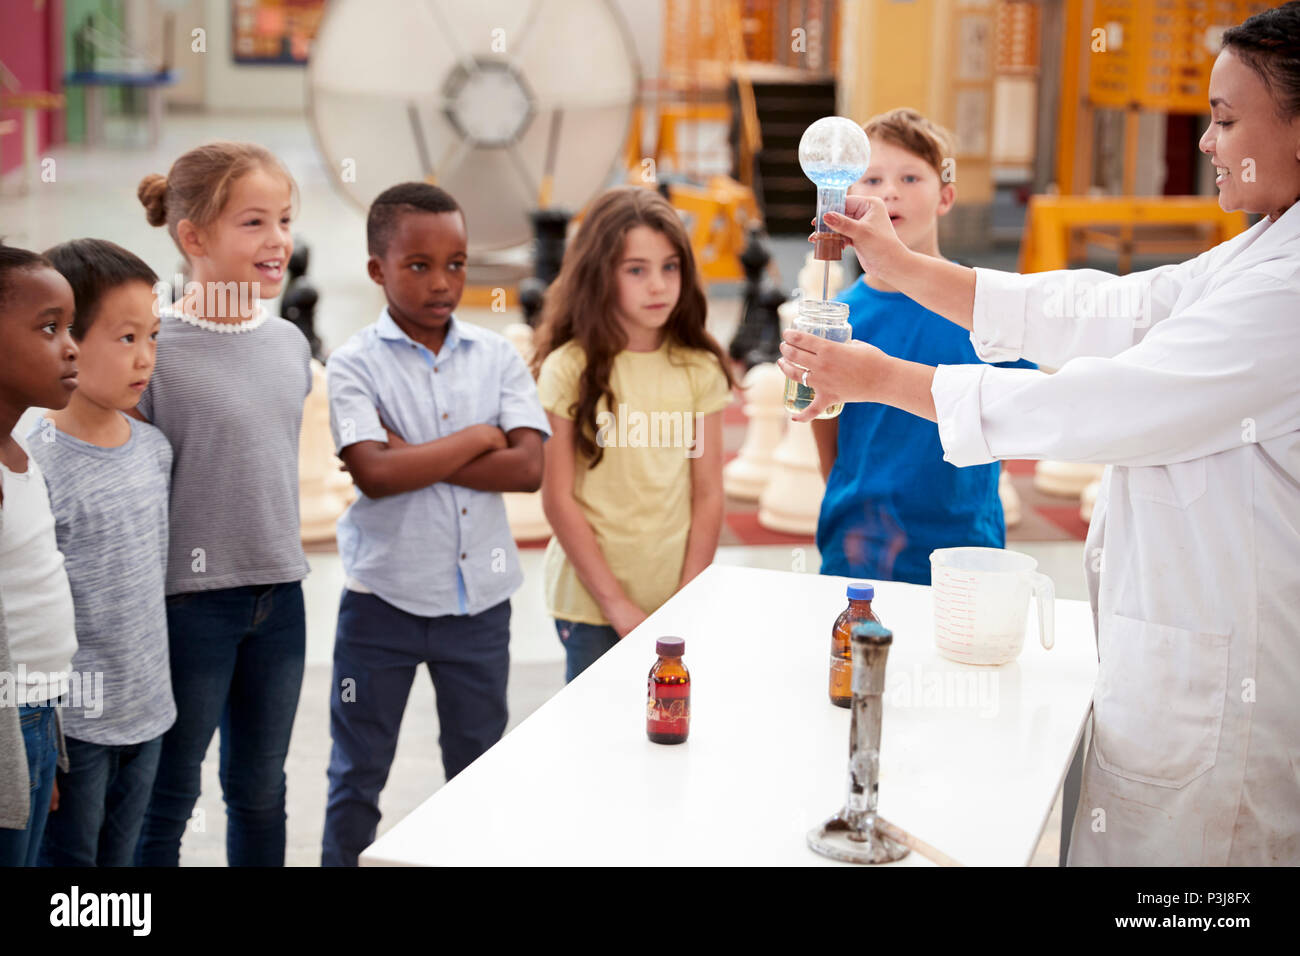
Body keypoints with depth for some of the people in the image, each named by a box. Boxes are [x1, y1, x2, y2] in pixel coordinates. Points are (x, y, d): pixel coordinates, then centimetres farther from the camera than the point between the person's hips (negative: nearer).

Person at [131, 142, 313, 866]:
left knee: (261, 790, 17)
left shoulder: (290, 343, 6)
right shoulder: (154, 347, -13)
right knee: (169, 796, 6)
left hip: (280, 596, 6)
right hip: (190, 597, -5)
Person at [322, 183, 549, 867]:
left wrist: (415, 455, -17)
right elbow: (375, 474, -21)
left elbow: (528, 468, -11)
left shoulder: (497, 358, 1)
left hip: (480, 598, 3)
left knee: (480, 771, 16)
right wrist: (476, 438, -13)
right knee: (358, 774, 10)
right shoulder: (355, 364, -7)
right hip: (385, 597, -2)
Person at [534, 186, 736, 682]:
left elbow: (708, 495, 4)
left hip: (678, 599, 2)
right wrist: (616, 603, -9)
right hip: (590, 603, -2)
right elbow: (559, 499, -7)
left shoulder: (699, 370, 3)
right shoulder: (570, 369, -6)